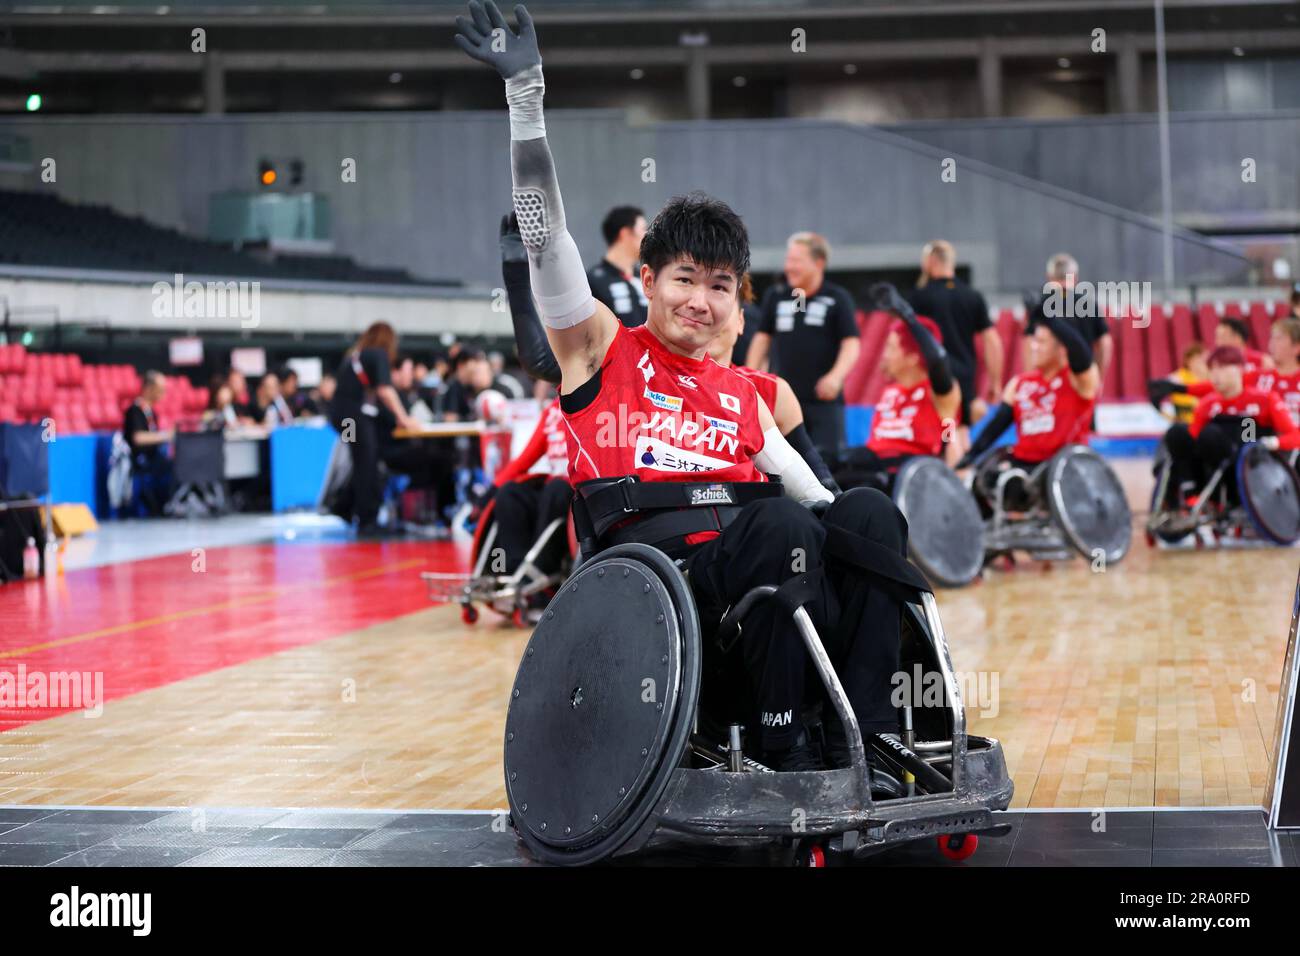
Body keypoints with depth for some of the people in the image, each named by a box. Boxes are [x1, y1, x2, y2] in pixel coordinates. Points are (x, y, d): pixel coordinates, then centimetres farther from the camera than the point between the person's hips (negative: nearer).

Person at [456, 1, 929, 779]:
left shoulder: (742, 396, 26)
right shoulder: (601, 348, 15)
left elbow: (807, 488, 19)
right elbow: (545, 230, 4)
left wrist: (870, 543, -2)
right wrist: (526, 93, -3)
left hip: (764, 577, 5)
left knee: (867, 511, -24)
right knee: (780, 523, -34)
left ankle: (864, 738, -27)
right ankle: (784, 746, -26)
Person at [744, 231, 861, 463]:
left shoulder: (838, 298, -3)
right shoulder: (775, 296, 7)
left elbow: (851, 343, -8)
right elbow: (762, 337, 16)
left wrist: (836, 375, -25)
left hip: (824, 399, -3)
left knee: (829, 460, -4)